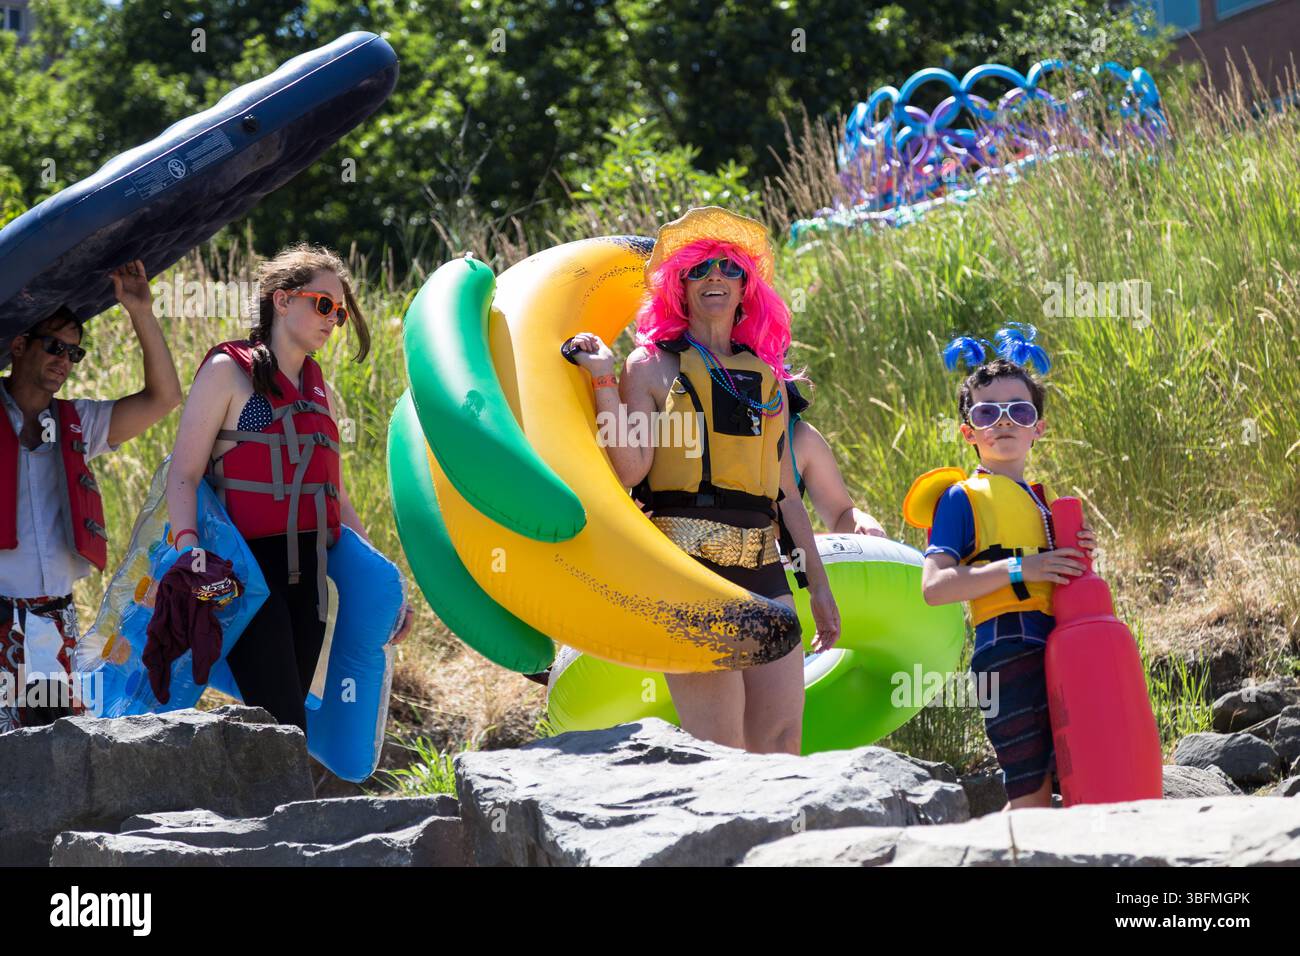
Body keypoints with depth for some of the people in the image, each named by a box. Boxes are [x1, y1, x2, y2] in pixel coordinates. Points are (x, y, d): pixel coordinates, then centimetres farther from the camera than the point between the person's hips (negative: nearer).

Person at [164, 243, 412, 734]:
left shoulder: (321, 393, 19)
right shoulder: (228, 371, 0)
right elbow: (184, 475, -7)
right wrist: (187, 547, -24)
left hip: (308, 575, 7)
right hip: (248, 563, -7)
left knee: (284, 724, 3)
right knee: (283, 729, -18)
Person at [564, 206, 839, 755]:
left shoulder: (766, 377, 20)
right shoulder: (652, 366, 6)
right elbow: (629, 469, -8)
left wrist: (819, 585, 21)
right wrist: (604, 381, -12)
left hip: (763, 568, 5)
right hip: (688, 564, -5)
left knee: (782, 739, -5)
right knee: (718, 750, -13)